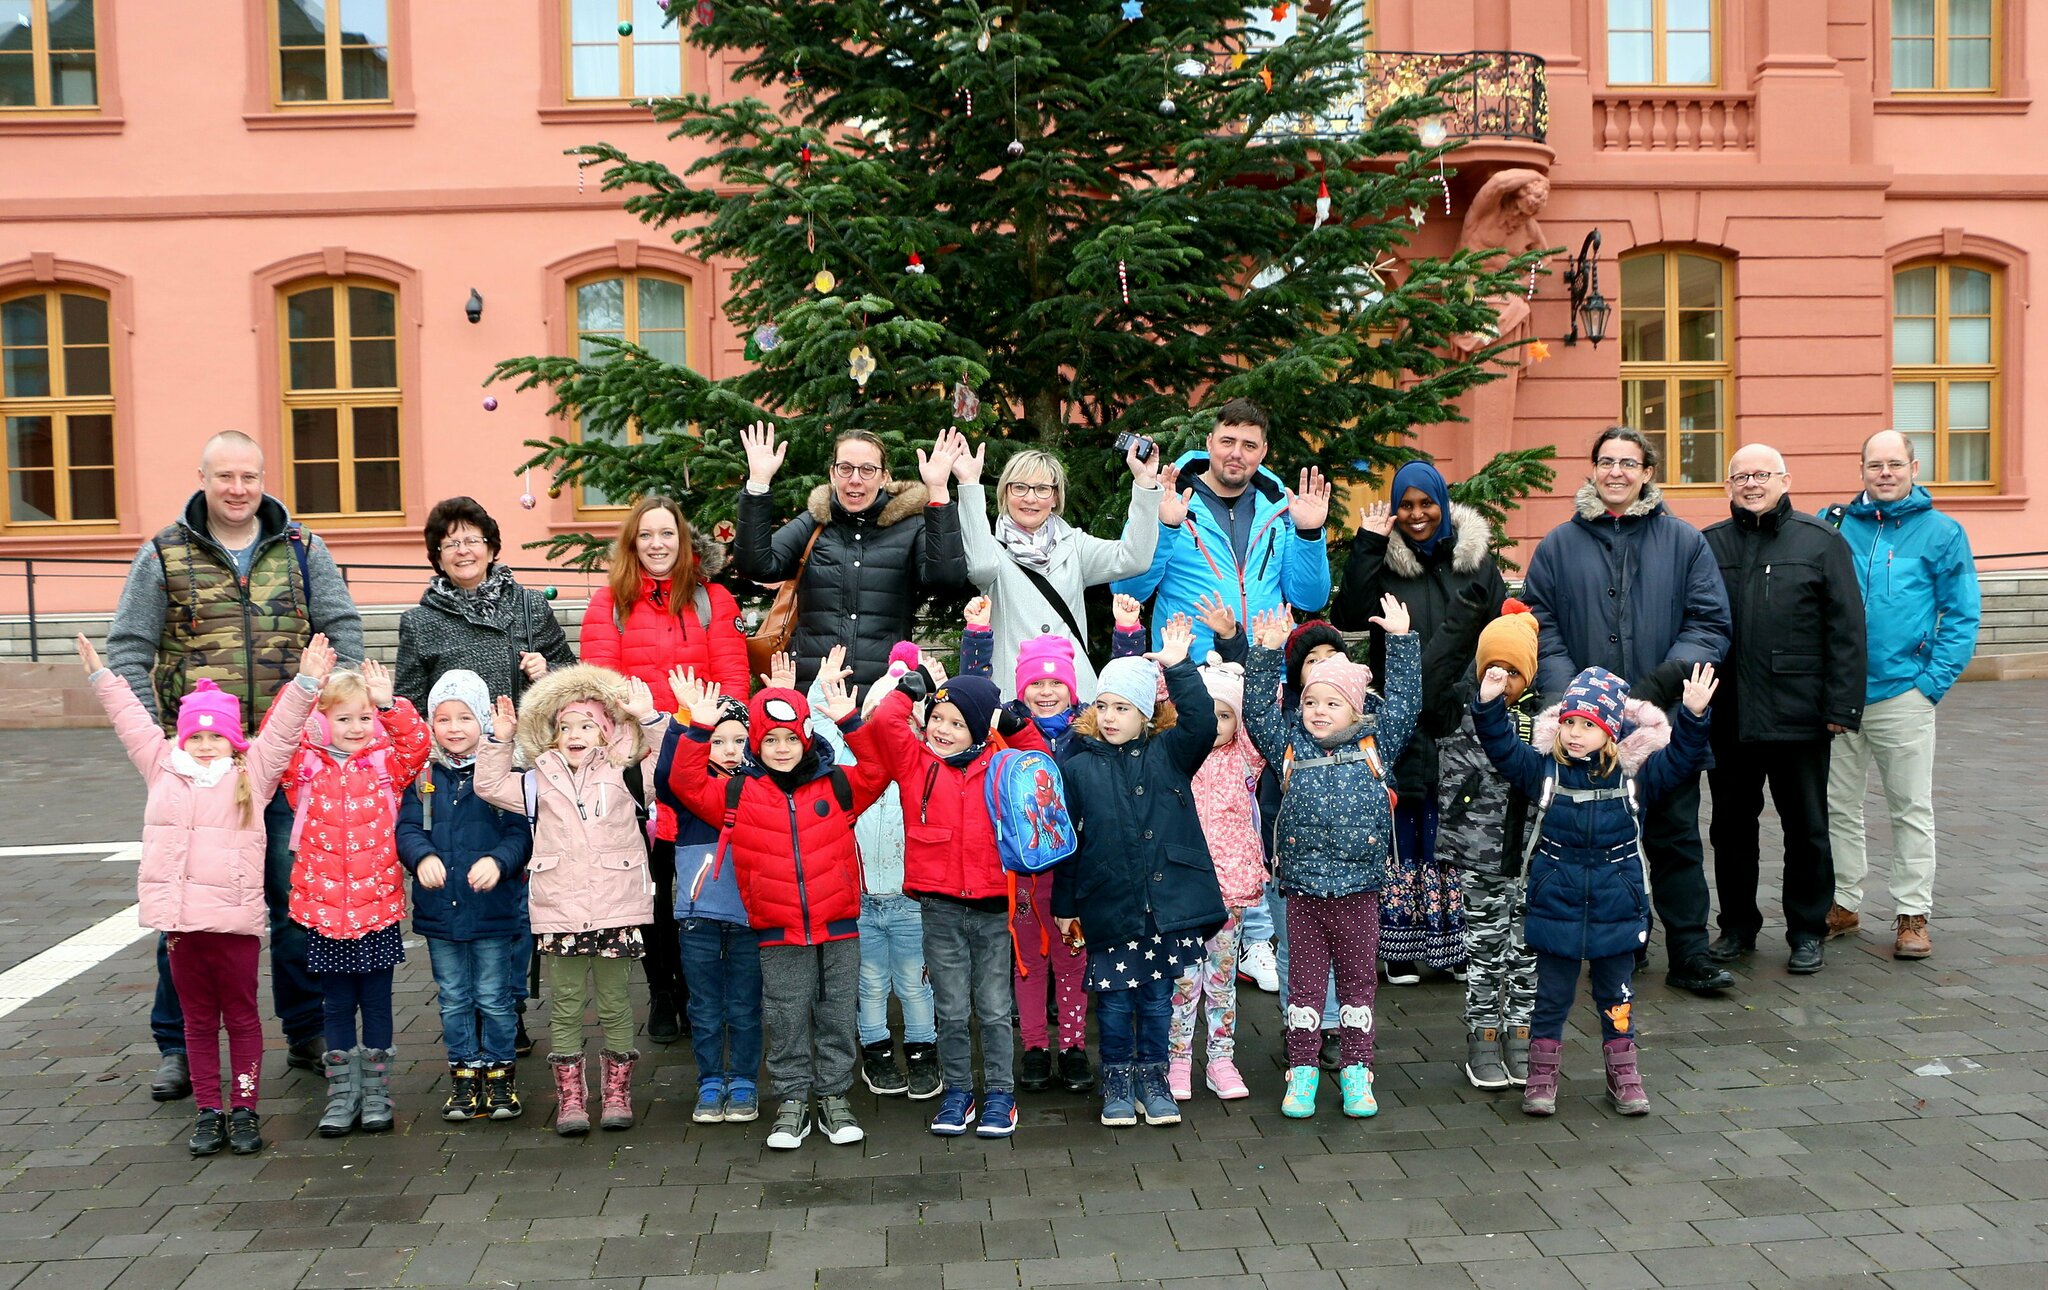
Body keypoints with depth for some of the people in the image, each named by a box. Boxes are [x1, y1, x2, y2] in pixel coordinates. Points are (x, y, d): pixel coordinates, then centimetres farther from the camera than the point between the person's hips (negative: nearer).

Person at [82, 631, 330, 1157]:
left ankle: (244, 1110, 13)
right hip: (180, 920, 3)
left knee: (242, 1018, 6)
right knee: (198, 1020, 11)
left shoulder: (253, 773, 4)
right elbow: (131, 720, 19)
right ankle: (208, 1112, 19)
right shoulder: (163, 769, 12)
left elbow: (281, 730, -1)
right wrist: (101, 676, 25)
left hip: (235, 918, -3)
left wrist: (305, 683, -11)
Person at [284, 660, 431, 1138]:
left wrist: (390, 704, -22)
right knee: (336, 1006, 11)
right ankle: (341, 1095, 21)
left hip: (379, 907, 0)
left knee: (377, 1003, 9)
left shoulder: (386, 765, 2)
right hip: (323, 909, 0)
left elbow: (417, 743, -12)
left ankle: (376, 1093, 21)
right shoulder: (305, 768, 1)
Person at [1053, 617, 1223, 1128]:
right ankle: (1117, 1080, 25)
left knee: (1158, 995, 12)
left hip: (1169, 901, 1)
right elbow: (1067, 838, 4)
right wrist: (1065, 904, 4)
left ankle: (1152, 1077, 28)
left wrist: (1178, 668, -20)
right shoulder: (1078, 765, 1)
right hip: (1108, 905, -1)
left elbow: (1201, 723, -15)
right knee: (1114, 999, 8)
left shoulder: (1168, 753, 4)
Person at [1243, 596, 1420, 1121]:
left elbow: (1405, 700, 4)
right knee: (1304, 982, 8)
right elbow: (1259, 708, 1)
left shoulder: (1375, 744, 5)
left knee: (1358, 982, 10)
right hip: (1303, 892, 0)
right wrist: (1266, 654, -7)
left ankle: (1356, 1070, 20)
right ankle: (1302, 1070, 18)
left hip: (1358, 891, 0)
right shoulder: (1289, 746, 5)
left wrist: (1401, 639, -1)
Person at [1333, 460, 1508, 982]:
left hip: (1462, 719, 2)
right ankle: (1400, 948, 10)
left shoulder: (1477, 559, 8)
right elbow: (1348, 617, -13)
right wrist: (1366, 544, -15)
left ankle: (1457, 945, 16)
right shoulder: (1382, 560, 3)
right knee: (1404, 831, 2)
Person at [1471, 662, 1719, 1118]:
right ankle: (1542, 1072, 21)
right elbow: (1501, 746, -11)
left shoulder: (1635, 772, -4)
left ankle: (1622, 1072, 30)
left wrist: (1694, 717, -26)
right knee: (1551, 995, 9)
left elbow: (1681, 759, -10)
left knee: (1616, 995, 15)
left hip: (1617, 906, 1)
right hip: (1555, 905, 0)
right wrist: (1489, 704, -27)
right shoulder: (1543, 767, -5)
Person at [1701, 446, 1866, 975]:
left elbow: (1846, 630, -2)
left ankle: (1807, 931, 21)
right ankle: (1737, 925, 25)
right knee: (1731, 826, 11)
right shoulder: (1708, 546, 7)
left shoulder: (1821, 542, 2)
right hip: (1726, 717, 2)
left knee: (1806, 828, 7)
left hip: (1797, 714, -2)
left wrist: (1841, 706, -8)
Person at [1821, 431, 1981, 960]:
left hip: (1903, 694, -2)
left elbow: (1962, 616, -1)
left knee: (1912, 809, 6)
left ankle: (1912, 914, 16)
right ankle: (1844, 902, 23)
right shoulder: (1836, 525, 5)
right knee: (1839, 806, 10)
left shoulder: (1941, 532, 0)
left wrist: (1932, 683, -9)